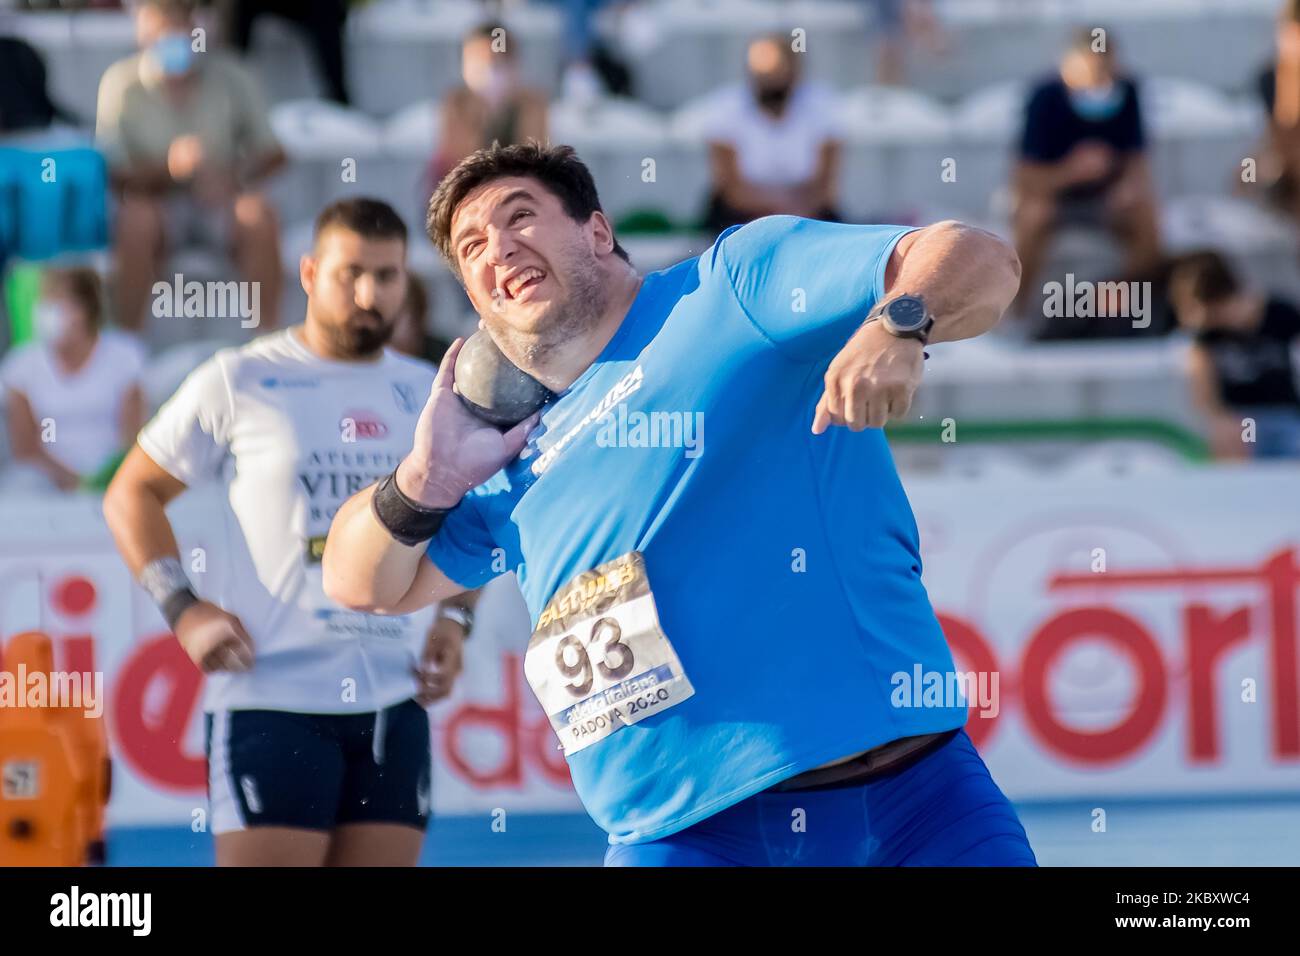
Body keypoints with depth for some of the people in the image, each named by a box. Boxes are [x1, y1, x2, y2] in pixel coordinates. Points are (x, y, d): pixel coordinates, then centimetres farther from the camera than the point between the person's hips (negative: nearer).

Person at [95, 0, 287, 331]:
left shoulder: (230, 78, -7)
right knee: (136, 220, -34)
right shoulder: (121, 84, -11)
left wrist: (236, 177, -23)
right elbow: (111, 171, -12)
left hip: (220, 202, 1)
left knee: (258, 215, -30)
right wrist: (169, 167, -31)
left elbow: (272, 154, -1)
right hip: (156, 201, -1)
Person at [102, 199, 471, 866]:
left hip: (394, 705, 5)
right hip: (271, 703, -5)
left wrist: (455, 621, 12)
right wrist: (181, 608, -8)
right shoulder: (238, 383, 0)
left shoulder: (428, 396, 13)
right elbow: (132, 493, 5)